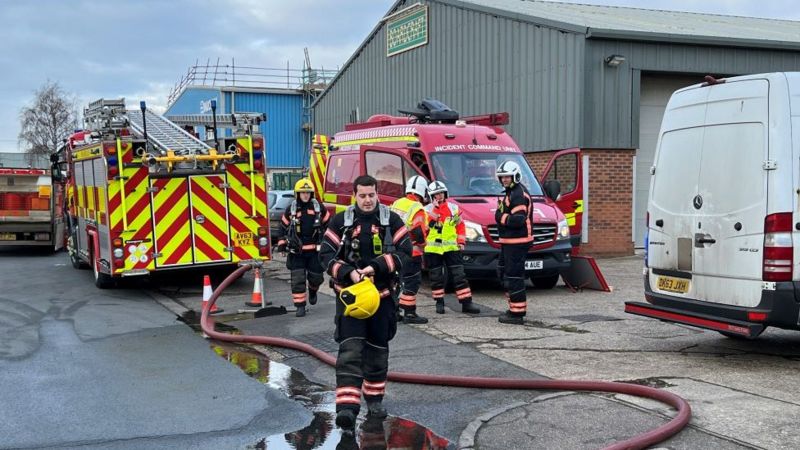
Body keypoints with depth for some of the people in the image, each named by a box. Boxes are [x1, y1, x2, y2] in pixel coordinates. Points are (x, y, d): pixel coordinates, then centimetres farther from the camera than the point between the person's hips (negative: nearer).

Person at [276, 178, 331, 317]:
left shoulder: (319, 208, 1)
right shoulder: (291, 210, 1)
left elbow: (328, 225, 10)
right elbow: (282, 228, 10)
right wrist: (282, 244, 5)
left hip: (315, 250, 1)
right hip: (296, 251, -1)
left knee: (316, 277, 9)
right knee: (297, 279, -4)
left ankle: (312, 291, 42)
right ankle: (300, 306, 2)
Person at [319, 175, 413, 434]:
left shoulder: (392, 220, -1)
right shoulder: (340, 221, -2)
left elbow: (404, 252, -6)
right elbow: (326, 254, -3)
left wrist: (377, 267, -19)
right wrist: (348, 272, -19)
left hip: (381, 293, 2)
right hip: (349, 292, -2)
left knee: (378, 349, 14)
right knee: (350, 350, -12)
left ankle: (374, 399, 31)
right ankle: (347, 408, -18)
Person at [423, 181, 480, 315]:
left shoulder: (453, 208, 8)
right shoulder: (427, 209, 0)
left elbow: (460, 225, 14)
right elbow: (425, 225, -16)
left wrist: (461, 241, 6)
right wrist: (434, 209, -20)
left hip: (451, 248, 1)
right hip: (432, 249, -1)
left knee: (459, 275, -2)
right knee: (436, 277, 6)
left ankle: (466, 303, -1)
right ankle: (439, 303, 19)